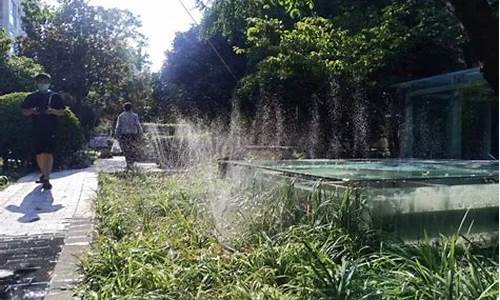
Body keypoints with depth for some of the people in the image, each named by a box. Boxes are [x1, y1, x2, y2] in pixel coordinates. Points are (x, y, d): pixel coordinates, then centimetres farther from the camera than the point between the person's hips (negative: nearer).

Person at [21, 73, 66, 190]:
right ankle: (44, 174, 29)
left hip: (51, 129, -3)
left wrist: (52, 111, -16)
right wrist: (32, 111, -8)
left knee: (48, 153, -10)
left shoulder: (55, 96, 5)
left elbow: (62, 112, 4)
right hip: (36, 129, 4)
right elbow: (24, 112, 13)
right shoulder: (31, 97, 12)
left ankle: (46, 180, -11)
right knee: (39, 154, 10)